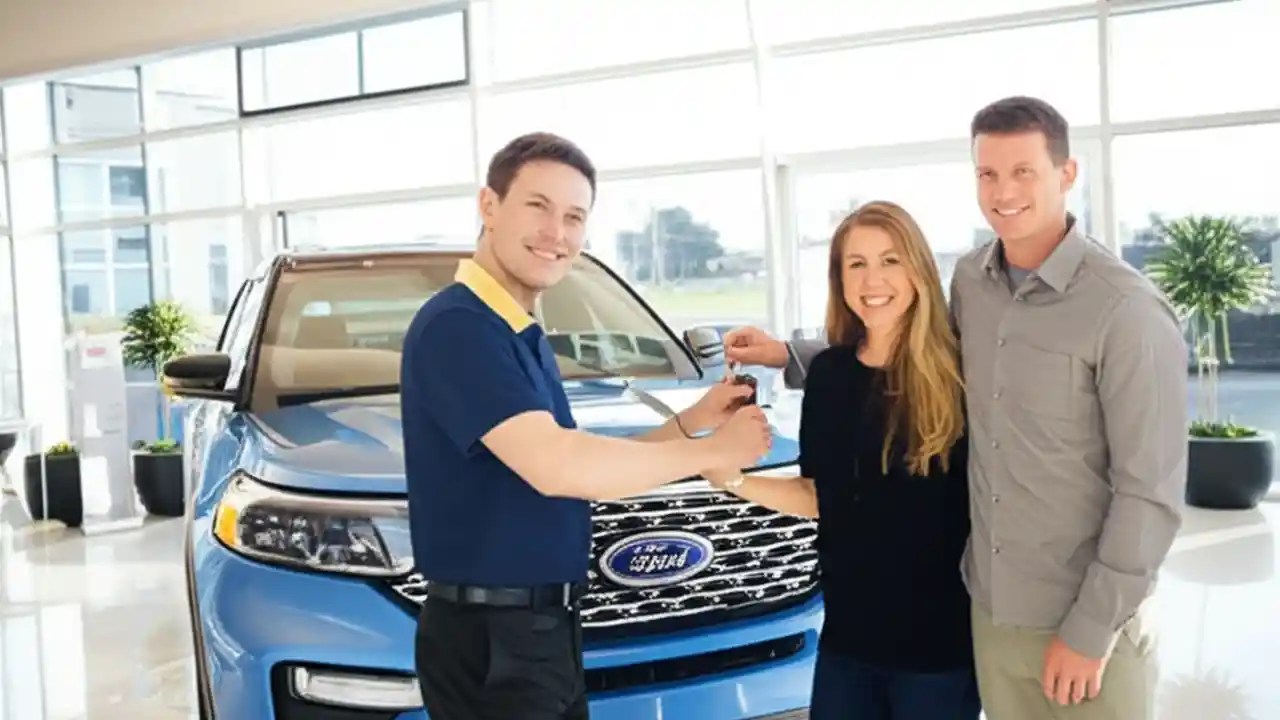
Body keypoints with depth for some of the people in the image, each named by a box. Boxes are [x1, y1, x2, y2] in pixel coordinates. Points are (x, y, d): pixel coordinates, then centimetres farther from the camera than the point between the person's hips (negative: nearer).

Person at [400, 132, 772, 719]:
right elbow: (554, 468, -29)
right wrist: (713, 450, -19)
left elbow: (578, 470, 16)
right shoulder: (456, 326, -19)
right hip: (489, 641, -9)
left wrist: (688, 424, 4)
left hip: (545, 628, 9)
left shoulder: (524, 335, 12)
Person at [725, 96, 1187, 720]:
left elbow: (1150, 491, -16)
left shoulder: (1126, 311, -17)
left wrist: (1091, 629, -15)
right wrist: (788, 356, 12)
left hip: (1086, 620, -5)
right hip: (990, 607, 6)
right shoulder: (969, 281, 2)